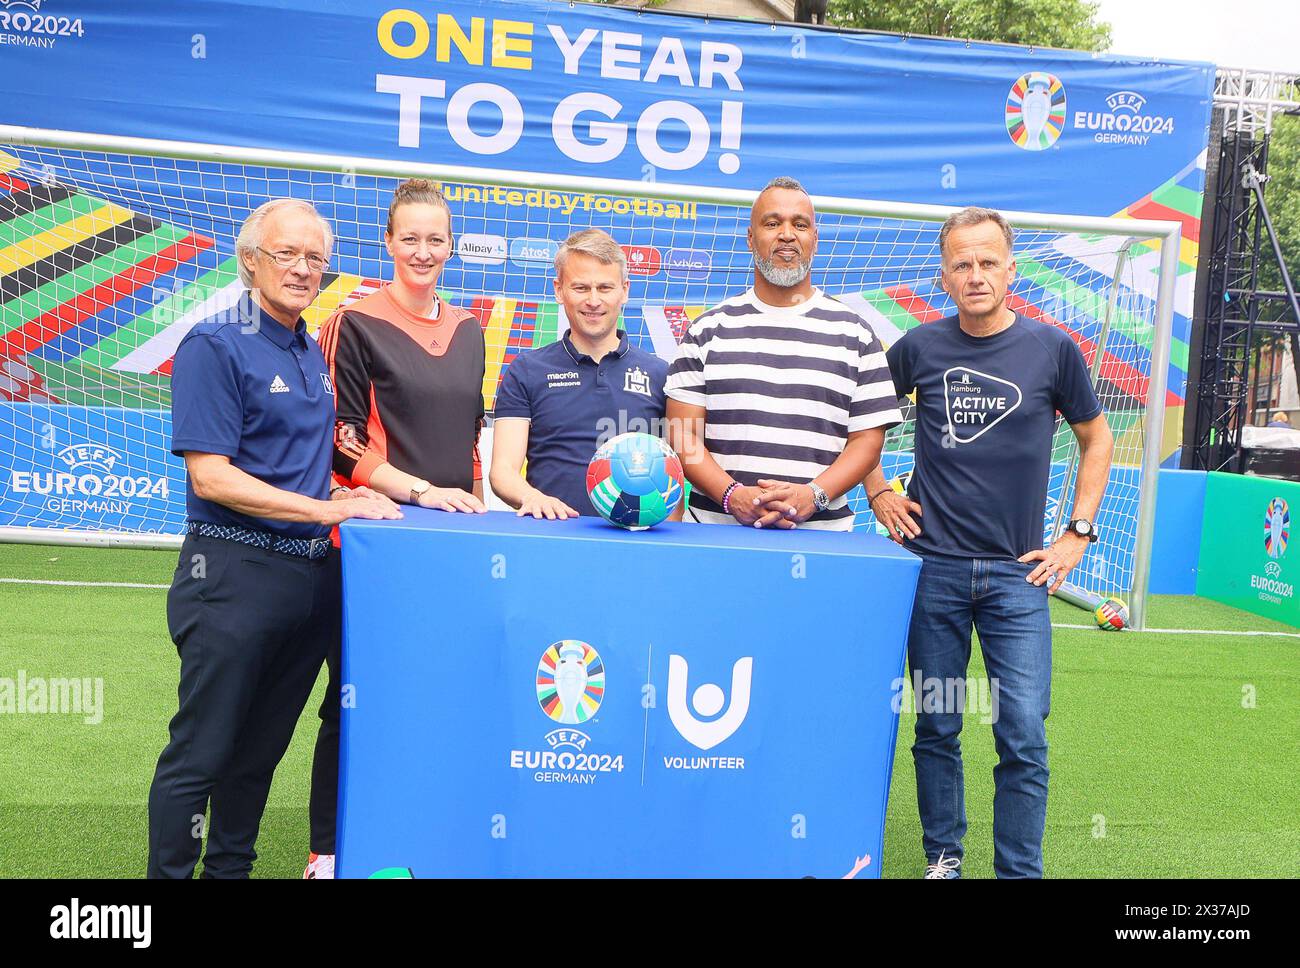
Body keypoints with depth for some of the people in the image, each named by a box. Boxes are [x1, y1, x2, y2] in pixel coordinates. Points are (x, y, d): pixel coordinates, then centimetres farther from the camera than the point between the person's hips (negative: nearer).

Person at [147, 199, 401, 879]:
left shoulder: (313, 352, 15)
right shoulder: (214, 346, -8)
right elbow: (209, 476, -16)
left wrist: (345, 494, 6)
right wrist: (325, 508, -17)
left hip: (311, 574, 7)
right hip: (234, 574, -7)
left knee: (261, 749, 17)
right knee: (199, 755, 3)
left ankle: (230, 869, 32)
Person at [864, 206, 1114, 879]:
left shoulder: (1052, 348, 0)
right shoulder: (920, 347, 2)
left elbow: (1096, 439, 12)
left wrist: (1078, 533, 5)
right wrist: (877, 493, 8)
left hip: (1018, 572, -1)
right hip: (933, 567, 1)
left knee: (1023, 736, -2)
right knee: (936, 728, 10)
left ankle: (1019, 872, 14)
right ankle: (942, 856, 27)